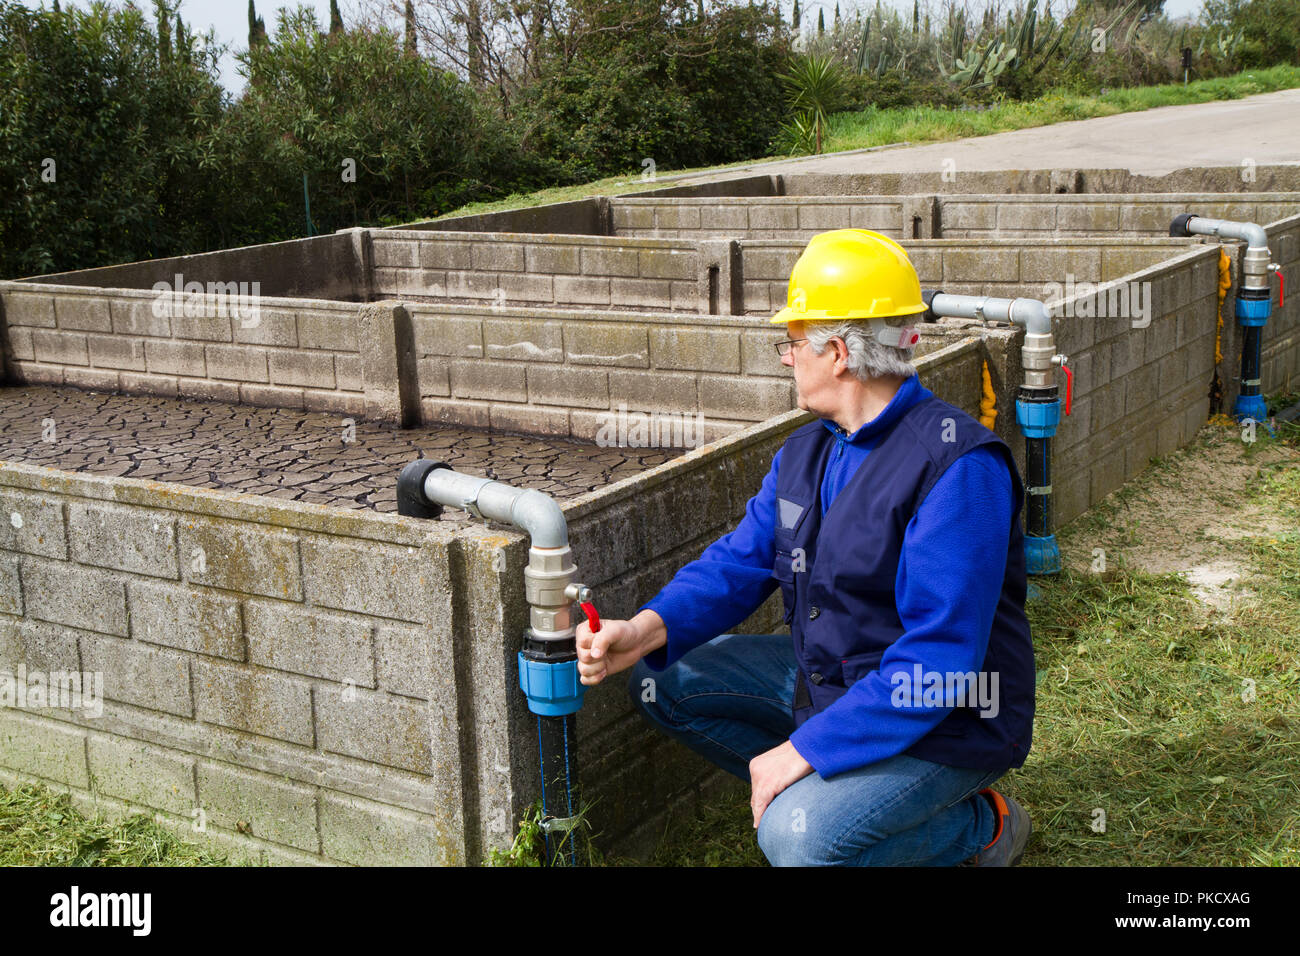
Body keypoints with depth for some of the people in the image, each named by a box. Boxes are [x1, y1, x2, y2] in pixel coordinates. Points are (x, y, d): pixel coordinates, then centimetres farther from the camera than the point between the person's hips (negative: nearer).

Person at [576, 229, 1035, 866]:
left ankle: (980, 826, -2)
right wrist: (648, 629, -16)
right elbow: (738, 562, 4)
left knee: (796, 837, -29)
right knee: (663, 682, 4)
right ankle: (825, 795, 6)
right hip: (828, 680, 8)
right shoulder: (806, 452, 3)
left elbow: (939, 655, -29)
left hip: (945, 719, -8)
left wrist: (806, 748, -29)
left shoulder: (959, 467, -25)